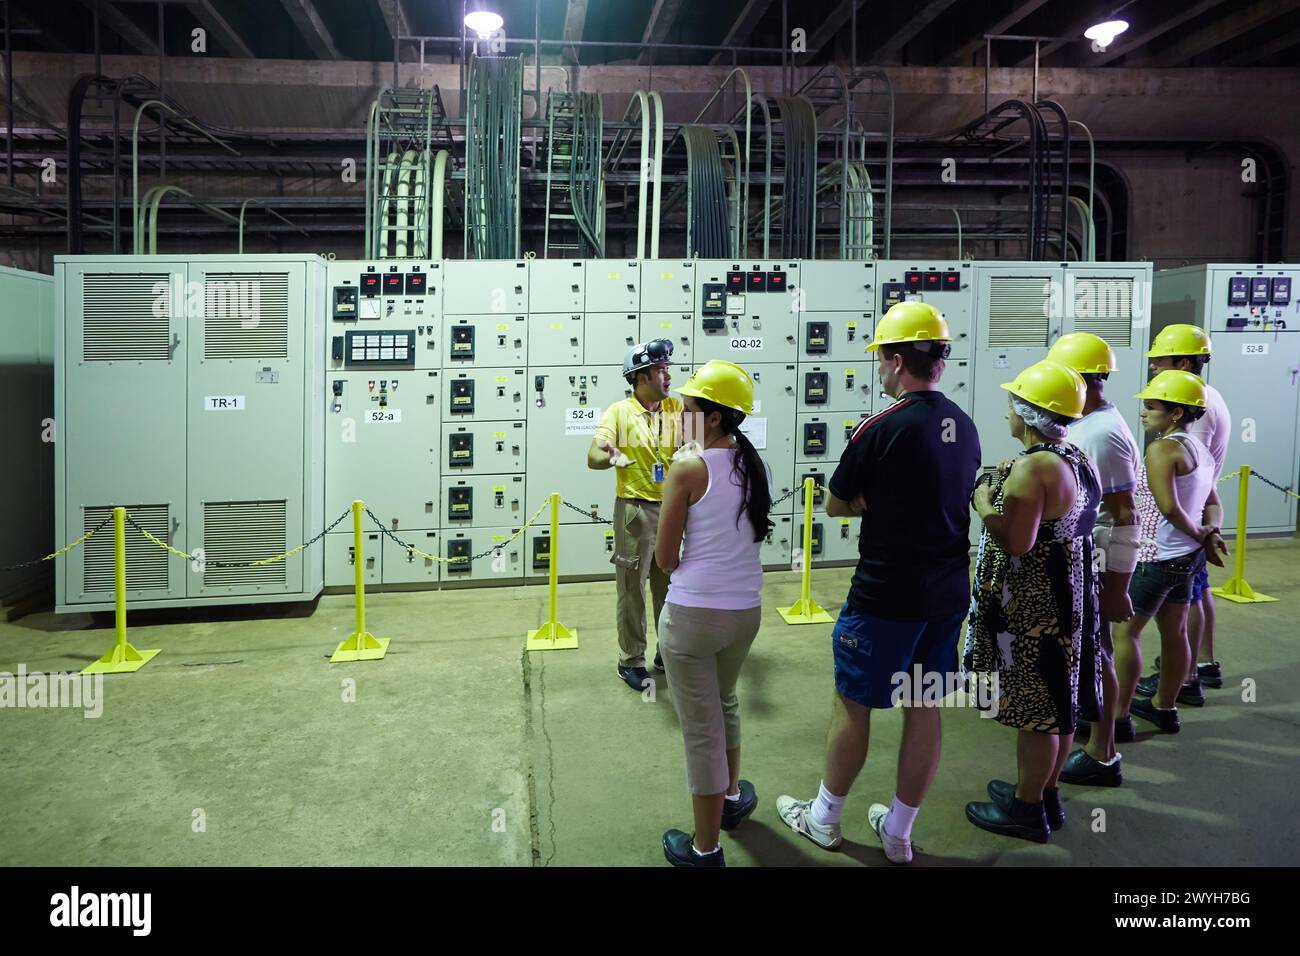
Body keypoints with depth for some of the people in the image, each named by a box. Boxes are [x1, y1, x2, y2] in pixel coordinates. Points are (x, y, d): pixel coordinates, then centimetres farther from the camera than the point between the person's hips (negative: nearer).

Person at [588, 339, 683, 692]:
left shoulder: (677, 408, 3)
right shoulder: (619, 411, -8)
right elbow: (593, 457, -18)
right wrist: (610, 456, -41)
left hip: (671, 509, 4)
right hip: (635, 510, -4)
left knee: (670, 586, 16)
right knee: (632, 589, 4)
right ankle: (630, 662, 17)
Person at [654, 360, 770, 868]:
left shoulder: (688, 467, -16)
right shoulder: (752, 463, 2)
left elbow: (664, 557, -12)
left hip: (693, 612, -6)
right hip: (746, 609, 7)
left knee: (701, 729, 8)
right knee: (724, 701, 31)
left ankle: (705, 849, 24)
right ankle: (732, 797, 51)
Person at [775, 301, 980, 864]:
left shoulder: (882, 428, -18)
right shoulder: (964, 427, 4)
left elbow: (834, 505, -8)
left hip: (885, 596, -7)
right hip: (948, 593, 7)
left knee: (852, 703, 10)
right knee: (924, 709, 14)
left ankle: (824, 819, 27)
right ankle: (898, 832, 28)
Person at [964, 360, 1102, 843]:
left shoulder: (1032, 466, -22)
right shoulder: (1078, 461, 8)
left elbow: (1015, 543, -27)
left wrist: (983, 504, -13)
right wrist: (1005, 501, 12)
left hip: (1033, 606, -10)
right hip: (1067, 598, 10)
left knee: (1036, 709, 3)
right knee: (1056, 703, 19)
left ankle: (1027, 810, 17)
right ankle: (1044, 793, 34)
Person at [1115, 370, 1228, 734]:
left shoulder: (1161, 448, -18)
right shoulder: (1199, 448, 10)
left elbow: (1169, 508, -26)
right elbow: (1213, 504, 12)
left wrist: (1198, 534, -10)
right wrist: (1210, 534, -4)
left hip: (1158, 556, -9)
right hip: (1188, 556, 9)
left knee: (1125, 631, 1)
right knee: (1174, 630, 17)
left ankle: (1118, 715, 6)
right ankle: (1164, 708, 31)